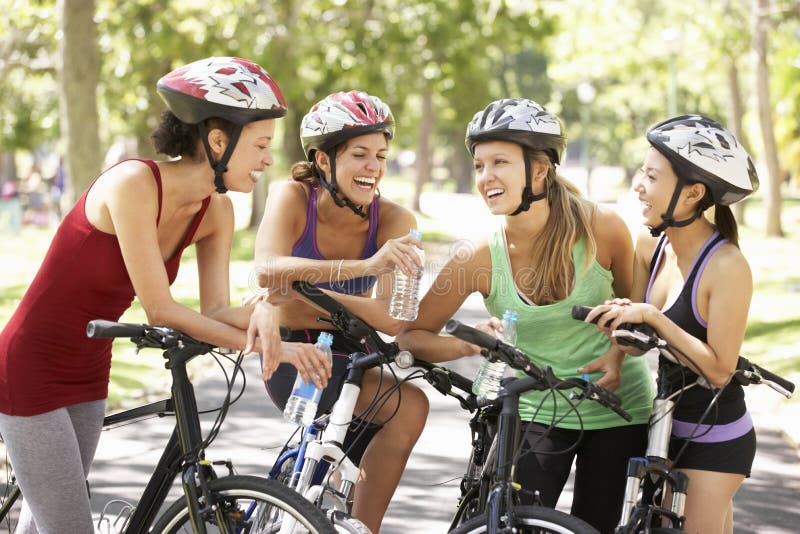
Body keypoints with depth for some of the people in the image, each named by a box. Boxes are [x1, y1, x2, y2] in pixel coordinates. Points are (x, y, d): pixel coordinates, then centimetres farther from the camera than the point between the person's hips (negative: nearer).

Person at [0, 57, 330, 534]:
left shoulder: (216, 211, -3)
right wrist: (267, 347, -24)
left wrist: (262, 311, -29)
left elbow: (216, 311, -6)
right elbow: (160, 310, -25)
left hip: (88, 371, 8)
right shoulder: (133, 182, -26)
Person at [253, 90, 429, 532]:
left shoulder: (393, 221, -12)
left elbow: (394, 318, -23)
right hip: (292, 361, -4)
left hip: (348, 364, 4)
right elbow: (268, 270, -35)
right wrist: (365, 266, -46)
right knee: (409, 406, -25)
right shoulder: (293, 198, -15)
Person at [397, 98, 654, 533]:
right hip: (537, 412, 0)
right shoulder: (479, 258, -16)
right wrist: (472, 345, -25)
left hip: (616, 409, 0)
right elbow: (411, 335, -8)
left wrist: (617, 352, -15)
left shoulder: (602, 229, -16)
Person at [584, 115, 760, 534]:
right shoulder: (651, 244, -2)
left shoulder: (726, 265, -24)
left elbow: (719, 369, -22)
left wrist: (651, 317, -25)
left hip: (715, 440, -7)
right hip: (669, 427, 7)